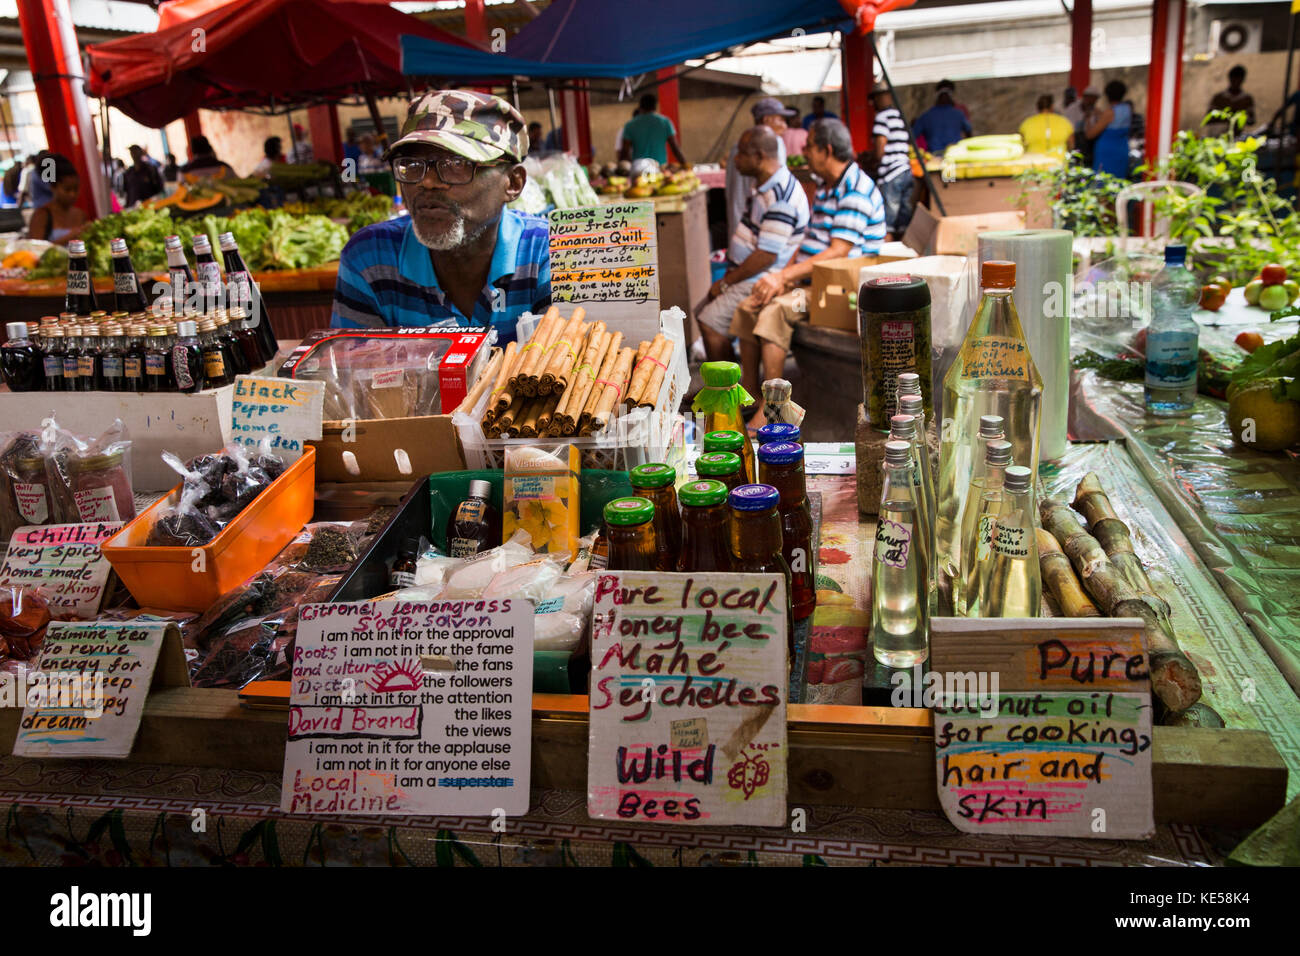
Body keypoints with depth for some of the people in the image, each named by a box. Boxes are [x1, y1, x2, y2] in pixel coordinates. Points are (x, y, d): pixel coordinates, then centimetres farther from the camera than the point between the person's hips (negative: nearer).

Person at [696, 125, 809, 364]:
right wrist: (727, 279, 10)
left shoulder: (779, 197, -22)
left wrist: (726, 282, -17)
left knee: (711, 322, -20)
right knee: (704, 311, 10)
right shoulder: (767, 187, 12)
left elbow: (767, 255, -26)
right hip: (749, 276, 11)